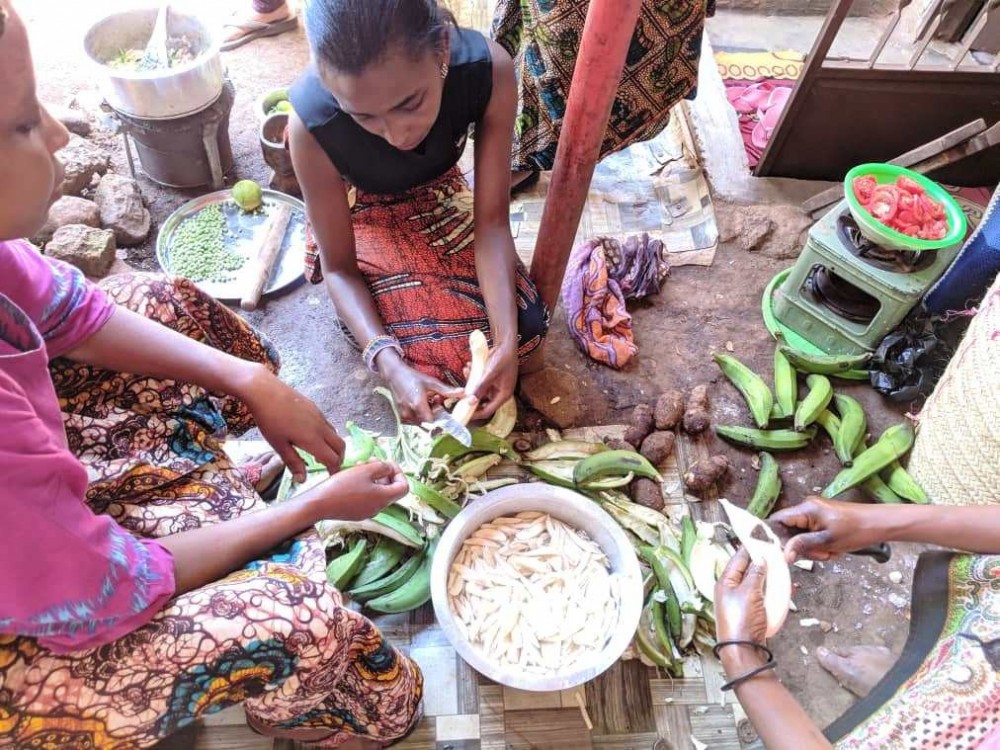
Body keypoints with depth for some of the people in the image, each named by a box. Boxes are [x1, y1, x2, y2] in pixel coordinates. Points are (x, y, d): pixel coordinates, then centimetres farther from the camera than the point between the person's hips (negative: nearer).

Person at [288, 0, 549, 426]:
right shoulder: (313, 120, -34)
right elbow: (338, 267, -22)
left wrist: (506, 340, -35)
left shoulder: (489, 71, -31)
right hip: (364, 218, -2)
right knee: (431, 350, -21)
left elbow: (492, 221, -23)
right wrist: (390, 366, -38)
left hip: (439, 199, 3)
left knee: (526, 327, -9)